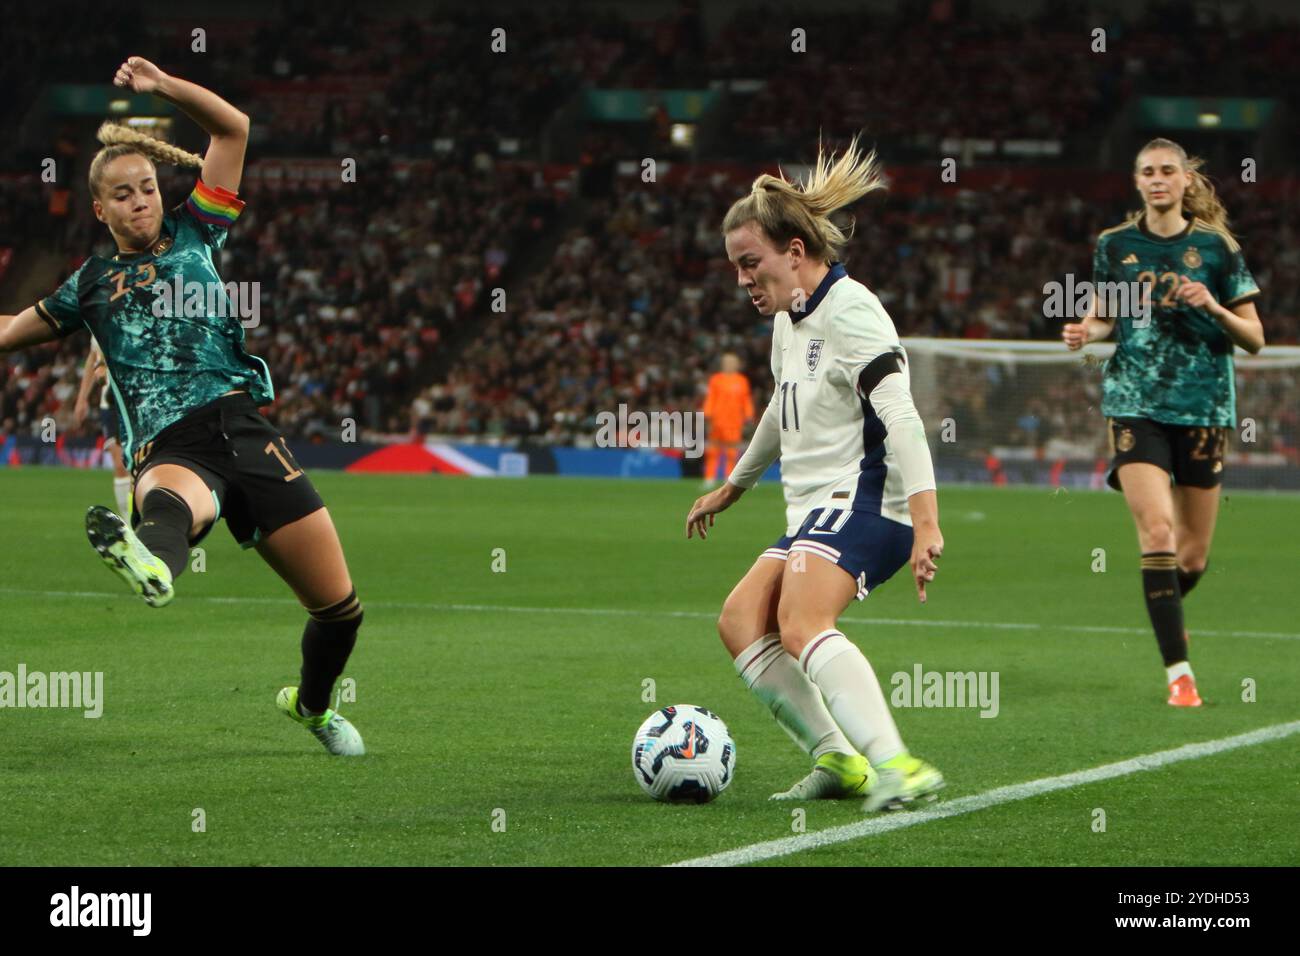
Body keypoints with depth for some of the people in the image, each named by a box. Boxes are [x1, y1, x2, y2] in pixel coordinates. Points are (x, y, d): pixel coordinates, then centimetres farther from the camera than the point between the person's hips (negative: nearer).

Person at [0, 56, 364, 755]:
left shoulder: (194, 236, 22)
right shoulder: (92, 285, 22)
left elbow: (233, 127, 20)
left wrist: (164, 86, 9)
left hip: (242, 426, 2)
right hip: (168, 451, -2)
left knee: (338, 604, 0)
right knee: (171, 498, -45)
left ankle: (312, 704, 31)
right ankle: (152, 561, -83)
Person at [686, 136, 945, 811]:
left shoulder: (850, 312, -12)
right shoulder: (789, 319, 18)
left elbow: (901, 418, -22)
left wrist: (925, 521, -32)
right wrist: (733, 487, 49)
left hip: (864, 502, -11)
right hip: (815, 510, 11)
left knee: (801, 626, -30)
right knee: (740, 622, 1)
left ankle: (895, 766, -45)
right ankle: (838, 759, -2)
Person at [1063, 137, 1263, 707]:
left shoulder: (1215, 247, -1)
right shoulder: (1114, 245, 4)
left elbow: (1254, 339, 1)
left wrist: (1214, 308, -17)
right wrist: (1086, 332, -4)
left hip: (1203, 404, 0)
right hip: (1135, 401, 0)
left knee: (1193, 556, 7)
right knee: (1157, 531, -18)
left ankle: (1166, 607, 42)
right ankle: (1178, 670, -14)